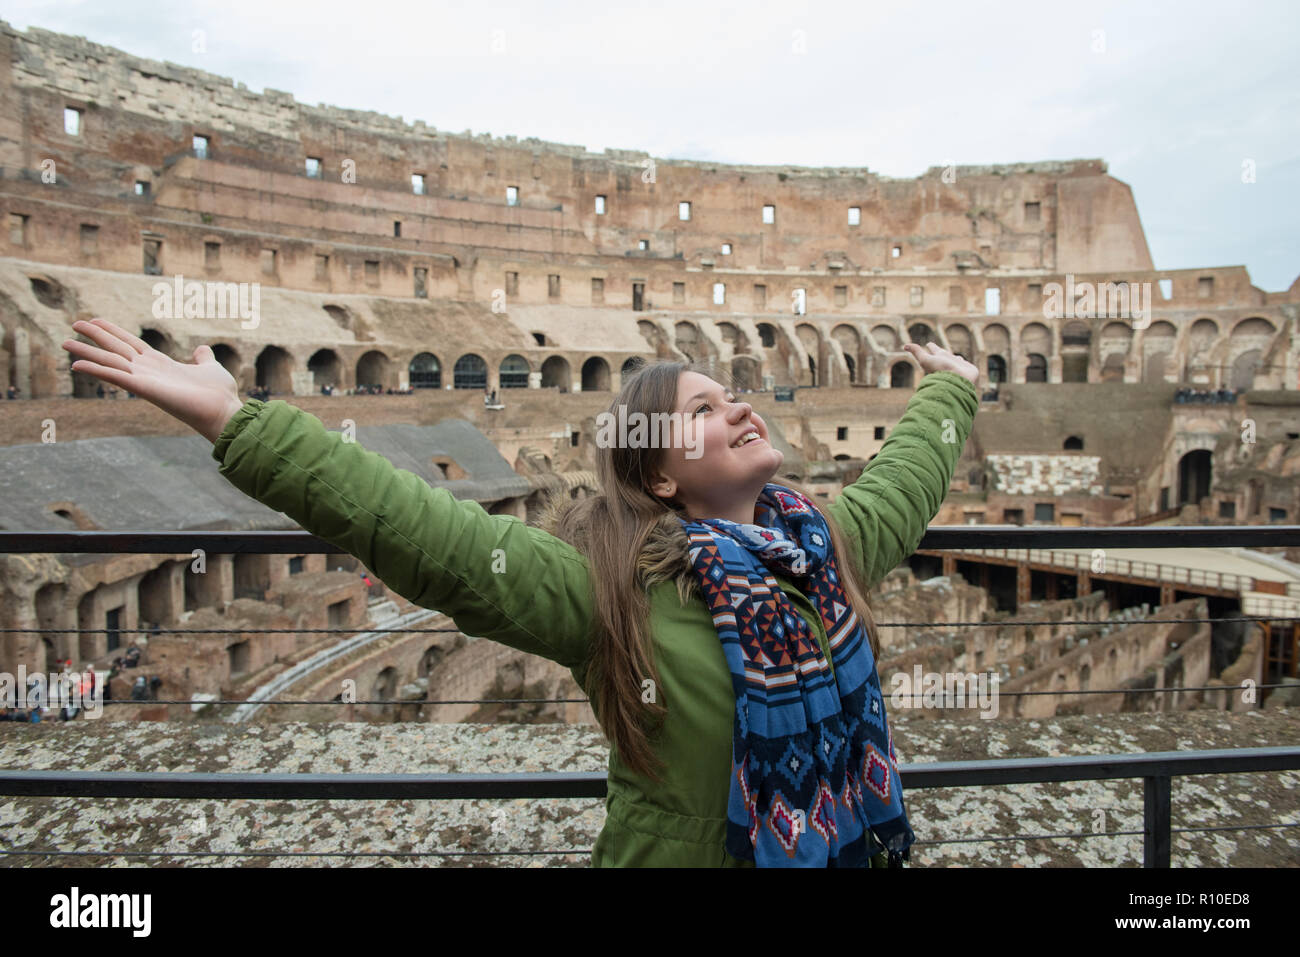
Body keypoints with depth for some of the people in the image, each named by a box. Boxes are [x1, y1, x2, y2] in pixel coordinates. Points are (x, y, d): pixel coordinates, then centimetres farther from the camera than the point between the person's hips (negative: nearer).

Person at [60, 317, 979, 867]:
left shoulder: (832, 538, -3)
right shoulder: (611, 586, -21)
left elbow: (903, 481, 16)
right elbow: (429, 532, -28)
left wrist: (953, 388, 32)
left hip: (859, 846, 6)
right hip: (686, 850, -5)